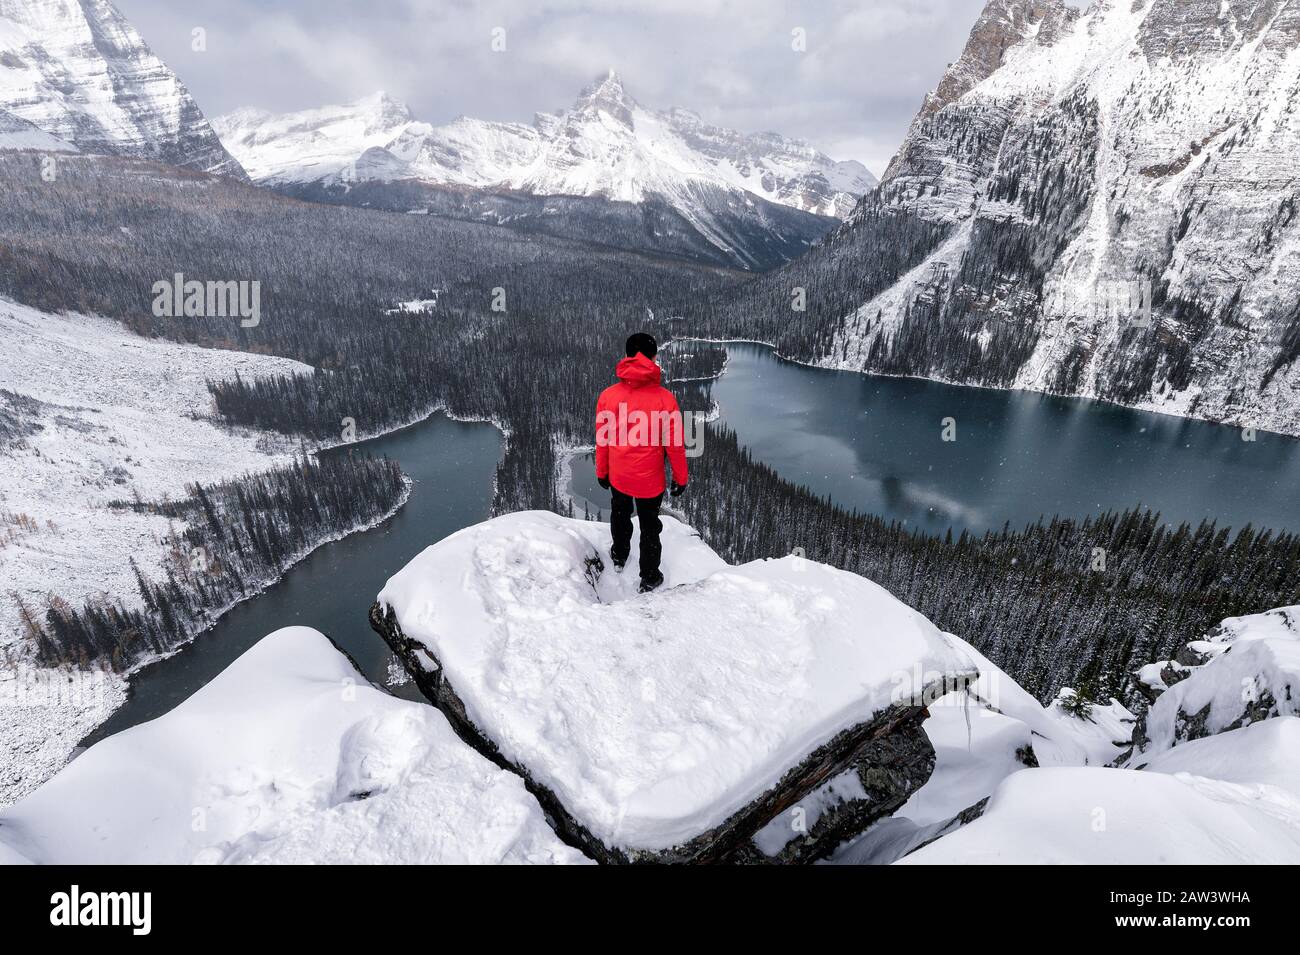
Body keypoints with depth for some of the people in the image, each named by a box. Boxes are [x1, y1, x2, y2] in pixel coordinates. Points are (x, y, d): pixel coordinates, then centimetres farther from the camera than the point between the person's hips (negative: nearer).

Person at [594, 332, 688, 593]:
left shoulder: (608, 395, -14)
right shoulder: (664, 398, -21)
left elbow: (602, 440, -3)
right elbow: (675, 444, -14)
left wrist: (602, 472, 13)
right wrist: (680, 477, 1)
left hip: (618, 476, 3)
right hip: (650, 479, -2)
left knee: (620, 514, 29)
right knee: (649, 526, 18)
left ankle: (620, 556, 53)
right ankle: (649, 578, 34)